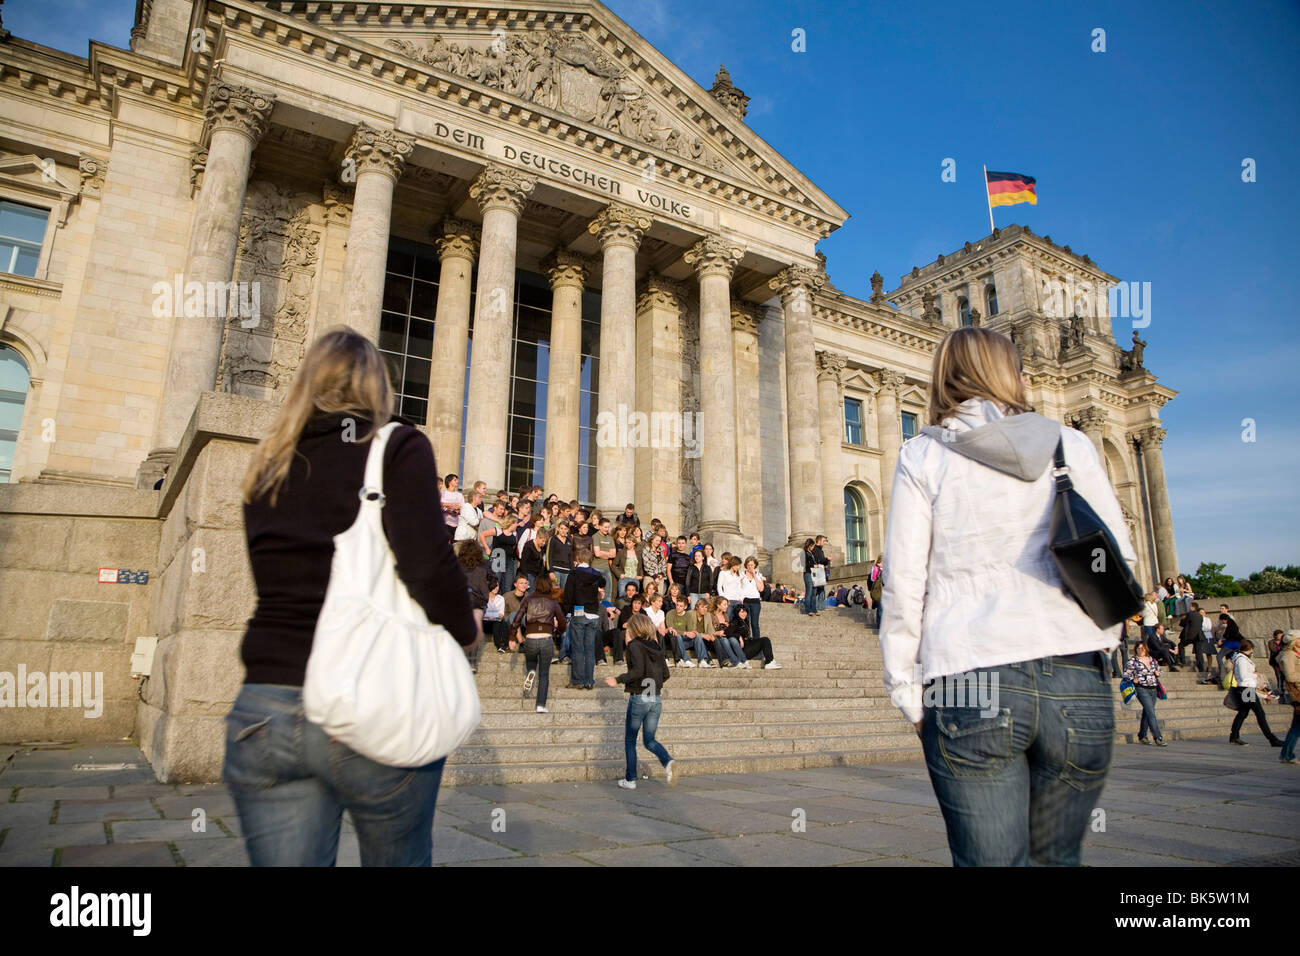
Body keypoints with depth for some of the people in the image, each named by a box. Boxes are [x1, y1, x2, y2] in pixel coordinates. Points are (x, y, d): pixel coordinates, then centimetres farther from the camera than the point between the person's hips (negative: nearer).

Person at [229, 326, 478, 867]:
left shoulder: (267, 466, 12)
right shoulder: (397, 447, -4)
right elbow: (427, 562, -16)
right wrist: (465, 633, 1)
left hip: (265, 711, 4)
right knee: (402, 860, 18)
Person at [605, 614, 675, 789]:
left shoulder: (634, 645, -8)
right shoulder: (656, 647, 10)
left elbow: (638, 670, -21)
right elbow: (666, 674, 10)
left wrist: (618, 680, -14)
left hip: (639, 698, -6)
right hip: (656, 698, 6)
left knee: (630, 740, 10)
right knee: (649, 739, 12)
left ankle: (630, 780, 15)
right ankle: (668, 762, -13)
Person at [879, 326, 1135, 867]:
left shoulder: (923, 456, 2)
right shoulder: (1071, 445, 9)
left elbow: (903, 583, -3)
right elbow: (1119, 564, 8)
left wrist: (905, 690, 6)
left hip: (970, 683, -3)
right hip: (1077, 680, 4)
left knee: (993, 859, 4)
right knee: (1057, 859, 19)